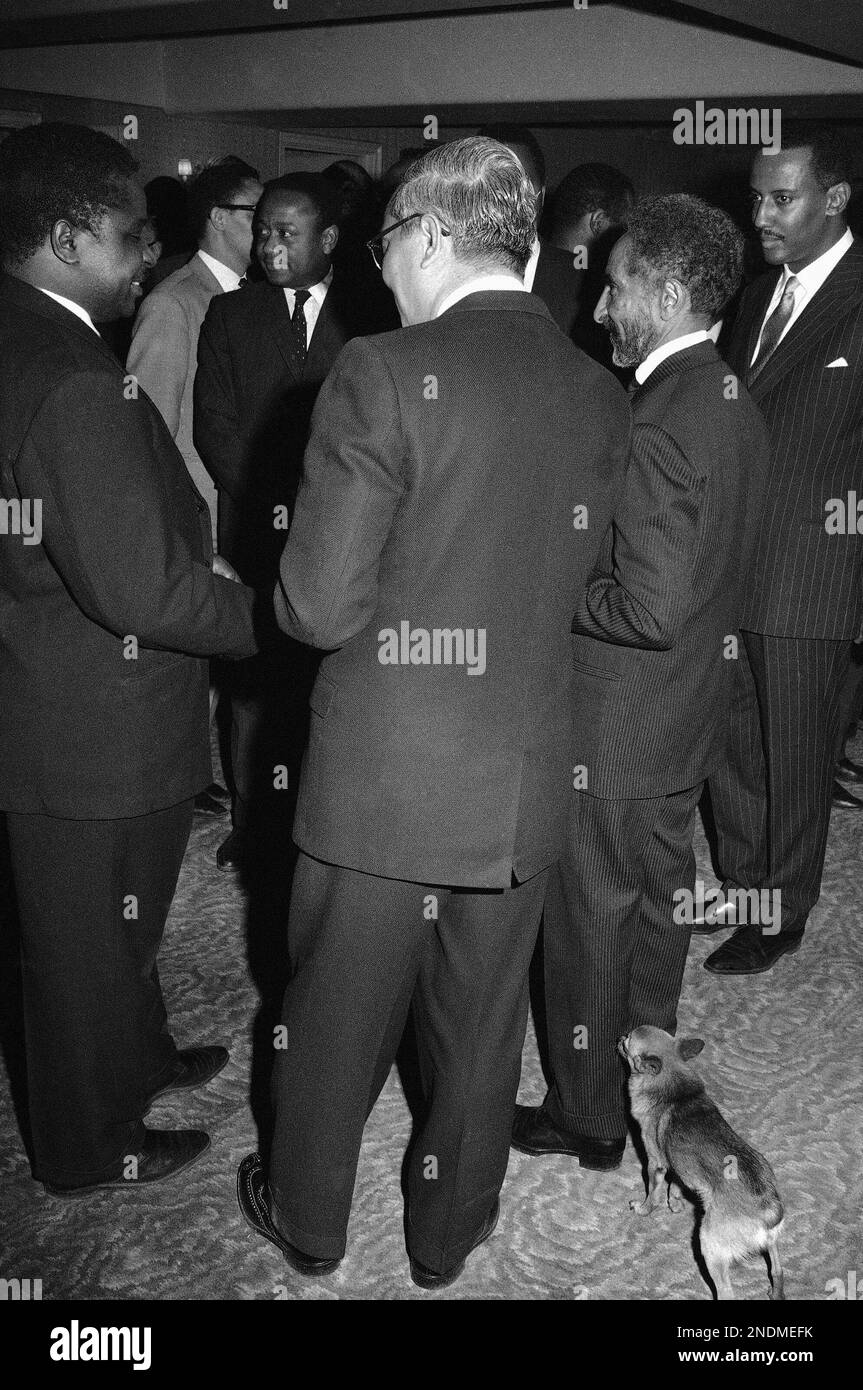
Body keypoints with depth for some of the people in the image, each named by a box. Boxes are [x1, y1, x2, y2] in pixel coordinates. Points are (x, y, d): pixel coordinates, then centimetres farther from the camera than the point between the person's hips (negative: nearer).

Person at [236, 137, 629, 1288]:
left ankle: (307, 1219, 42)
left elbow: (320, 607, -18)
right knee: (481, 1025, 21)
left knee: (336, 1016, 19)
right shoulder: (603, 396, -2)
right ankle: (450, 1232, 42)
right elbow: (580, 586, 5)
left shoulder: (382, 374, -17)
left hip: (382, 774, -4)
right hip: (526, 782, 4)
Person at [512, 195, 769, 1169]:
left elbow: (651, 609, -30)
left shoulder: (654, 427, -26)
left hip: (615, 729, -9)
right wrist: (583, 568, 10)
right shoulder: (737, 409, 4)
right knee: (660, 899, 22)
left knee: (590, 921, 8)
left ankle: (588, 1117, 26)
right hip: (690, 722, 9)